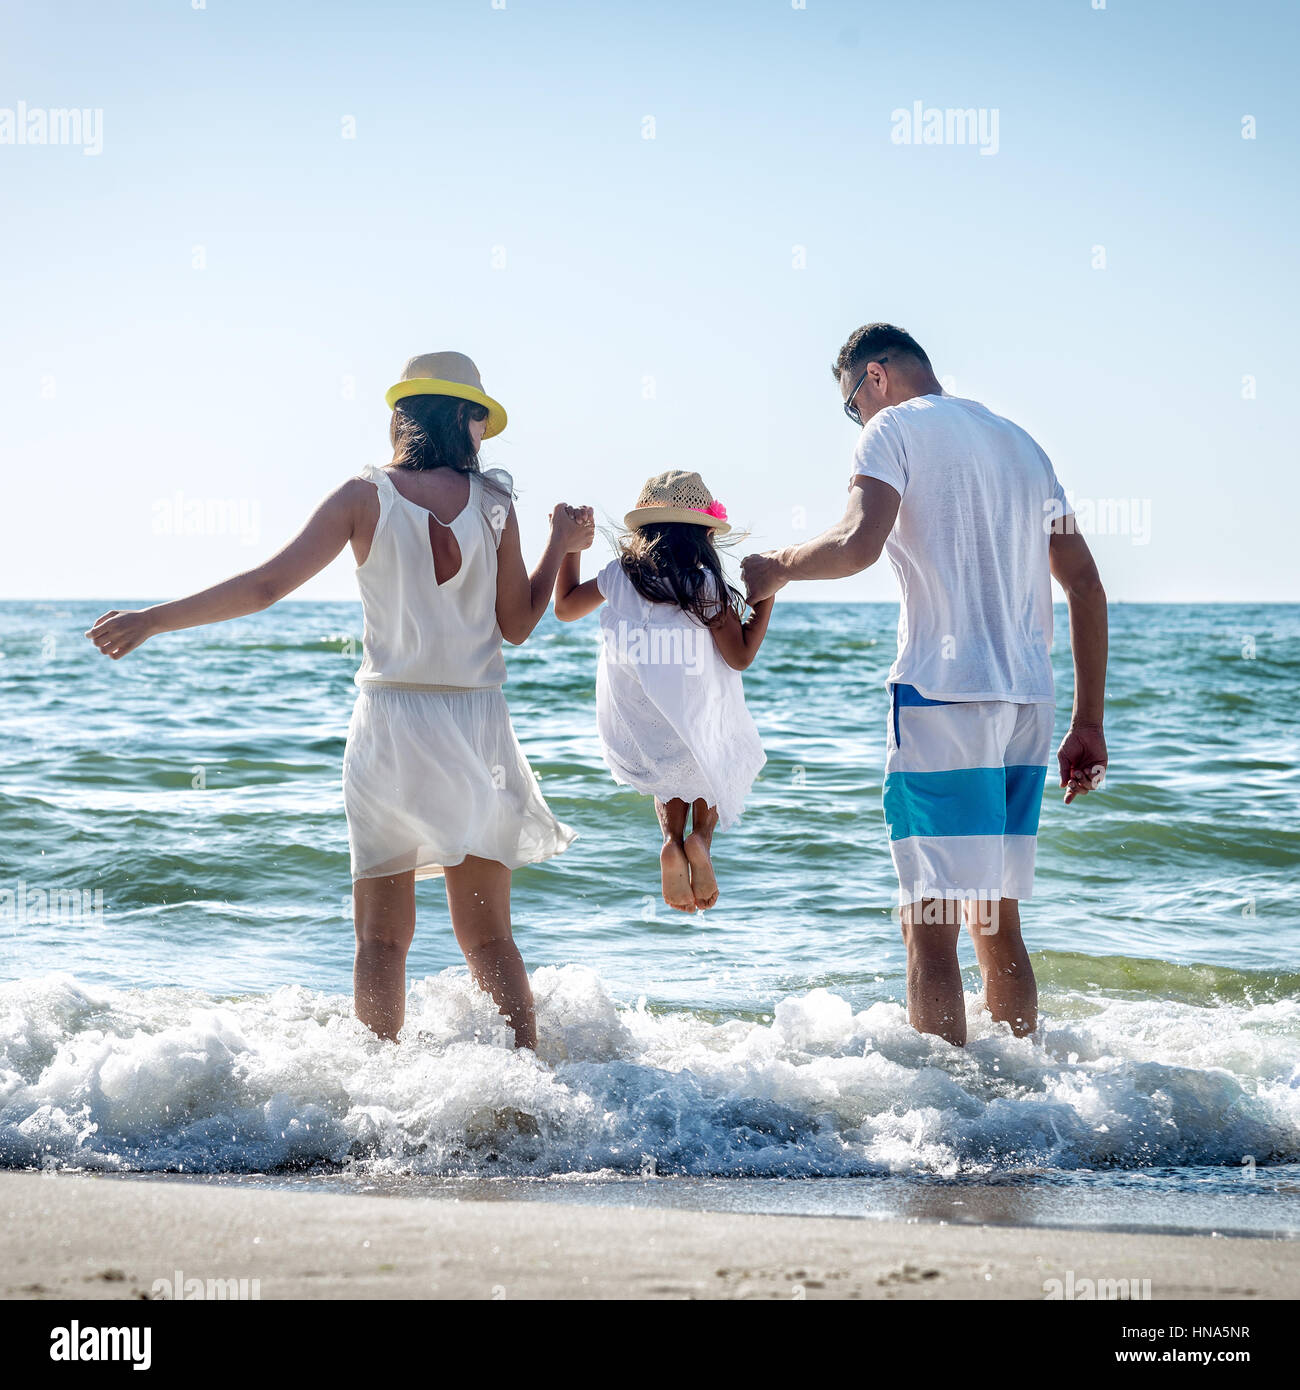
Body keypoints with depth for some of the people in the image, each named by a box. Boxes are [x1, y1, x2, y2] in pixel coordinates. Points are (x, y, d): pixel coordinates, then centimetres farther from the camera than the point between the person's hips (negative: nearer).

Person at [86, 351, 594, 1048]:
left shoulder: (366, 496, -2)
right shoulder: (493, 502, 2)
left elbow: (265, 584, -7)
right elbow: (517, 624, 8)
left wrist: (149, 620, -1)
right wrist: (560, 546, 21)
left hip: (389, 719, -1)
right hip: (476, 724, 1)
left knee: (382, 935, 5)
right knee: (487, 935, 7)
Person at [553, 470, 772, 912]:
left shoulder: (619, 576, 0)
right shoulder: (707, 585, -9)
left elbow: (565, 607, 16)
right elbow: (740, 656, -5)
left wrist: (569, 545, 25)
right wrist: (767, 597, 2)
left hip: (631, 737, 3)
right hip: (697, 725, -3)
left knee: (671, 774, 32)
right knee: (715, 767, 30)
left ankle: (672, 841, 1)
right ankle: (702, 837, 1)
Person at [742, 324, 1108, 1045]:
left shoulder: (896, 427, 1)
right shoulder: (1020, 442, 22)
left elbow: (858, 543, -18)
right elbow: (1086, 588, 17)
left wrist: (775, 567, 0)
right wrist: (1088, 724, 18)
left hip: (942, 693, -7)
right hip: (1027, 699, 7)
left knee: (930, 926, -7)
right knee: (998, 923, 15)